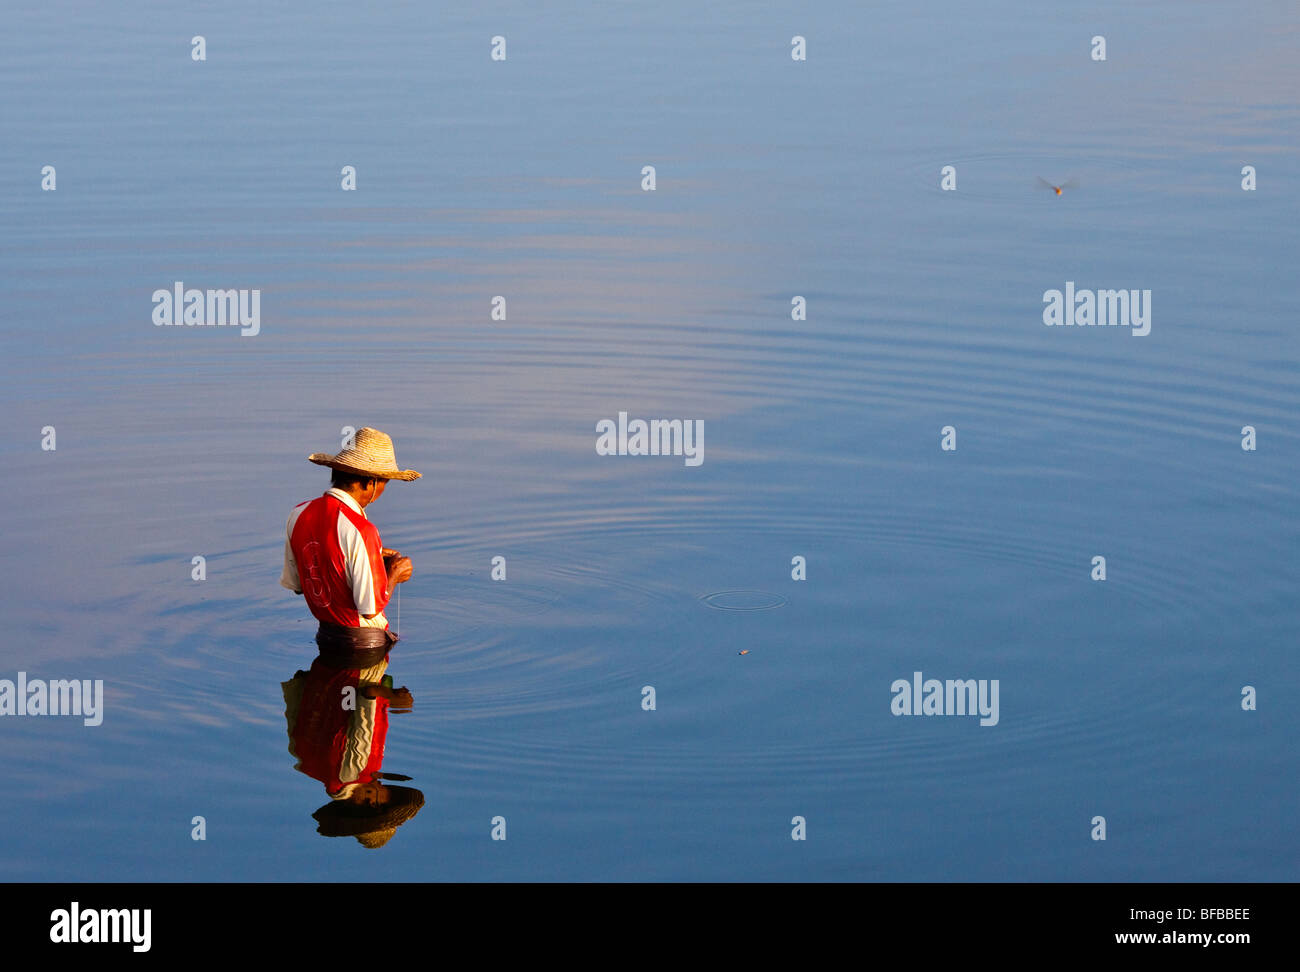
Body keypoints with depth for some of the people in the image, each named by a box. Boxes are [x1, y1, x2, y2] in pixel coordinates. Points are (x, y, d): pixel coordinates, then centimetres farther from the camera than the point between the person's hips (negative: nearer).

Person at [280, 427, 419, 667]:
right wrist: (393, 575, -1)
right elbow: (371, 607, -22)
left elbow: (294, 584, 12)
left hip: (325, 638, 8)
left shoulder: (299, 513, 0)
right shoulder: (359, 530, -25)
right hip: (364, 645, -8)